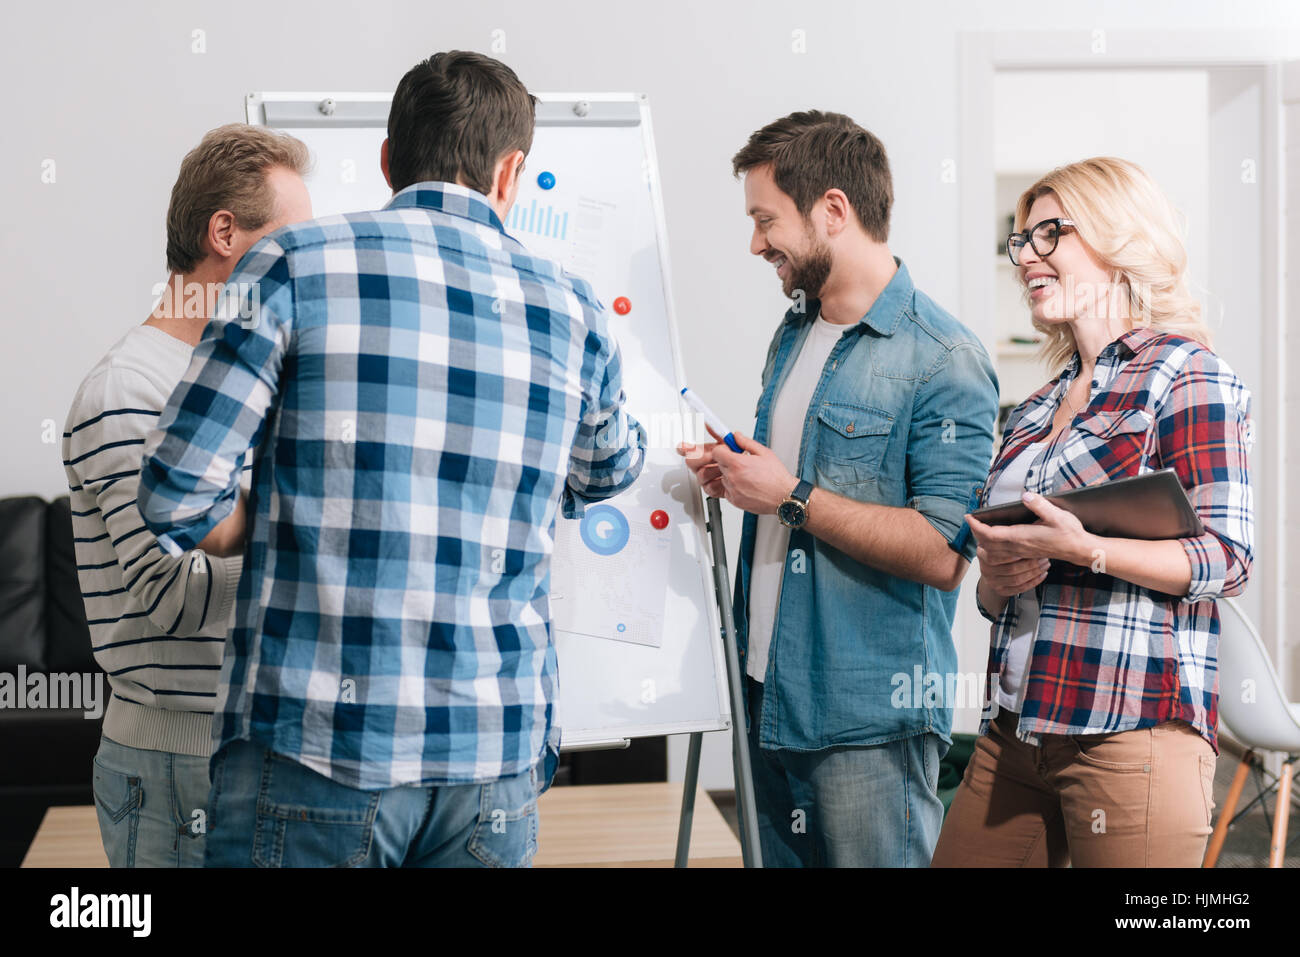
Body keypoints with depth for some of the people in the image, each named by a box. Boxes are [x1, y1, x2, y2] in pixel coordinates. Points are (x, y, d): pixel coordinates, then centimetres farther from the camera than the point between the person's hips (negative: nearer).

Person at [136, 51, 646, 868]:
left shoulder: (296, 266, -5)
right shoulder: (572, 311, 6)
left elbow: (178, 495, -7)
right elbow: (608, 472, 25)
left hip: (316, 748, -3)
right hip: (498, 760, 3)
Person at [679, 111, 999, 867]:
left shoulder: (943, 359, -14)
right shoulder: (793, 336, 14)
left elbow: (942, 554, -21)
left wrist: (793, 497, -18)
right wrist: (737, 474, 6)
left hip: (869, 720, -8)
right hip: (766, 696, 8)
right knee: (780, 858, 16)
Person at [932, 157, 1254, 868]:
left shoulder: (1186, 375, -3)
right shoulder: (1036, 410, 18)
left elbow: (1228, 559, -11)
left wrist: (1083, 549, -24)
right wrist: (995, 582, -1)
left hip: (1130, 729, -7)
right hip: (1015, 730, 7)